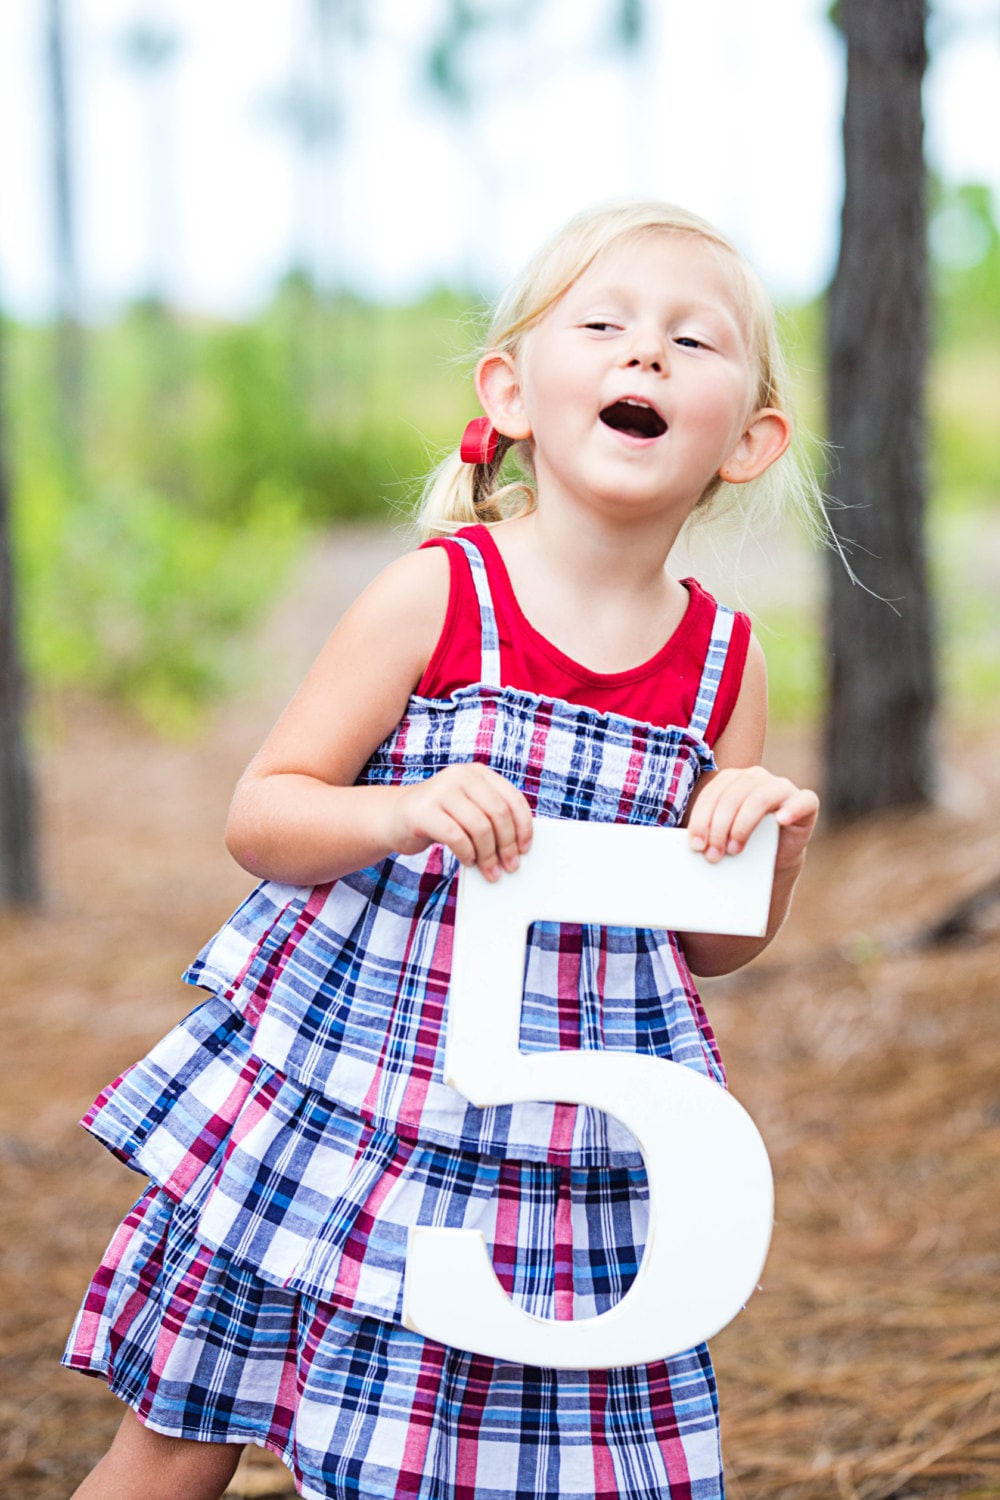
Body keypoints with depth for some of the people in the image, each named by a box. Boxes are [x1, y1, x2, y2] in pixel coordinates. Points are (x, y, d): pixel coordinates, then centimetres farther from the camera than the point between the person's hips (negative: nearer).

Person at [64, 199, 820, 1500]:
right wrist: (402, 813, -26)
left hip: (568, 1143, 3)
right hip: (338, 1086, -2)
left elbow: (715, 947, 9)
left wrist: (778, 844, -11)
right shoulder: (437, 596, -10)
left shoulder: (724, 660, 0)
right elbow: (257, 815, -7)